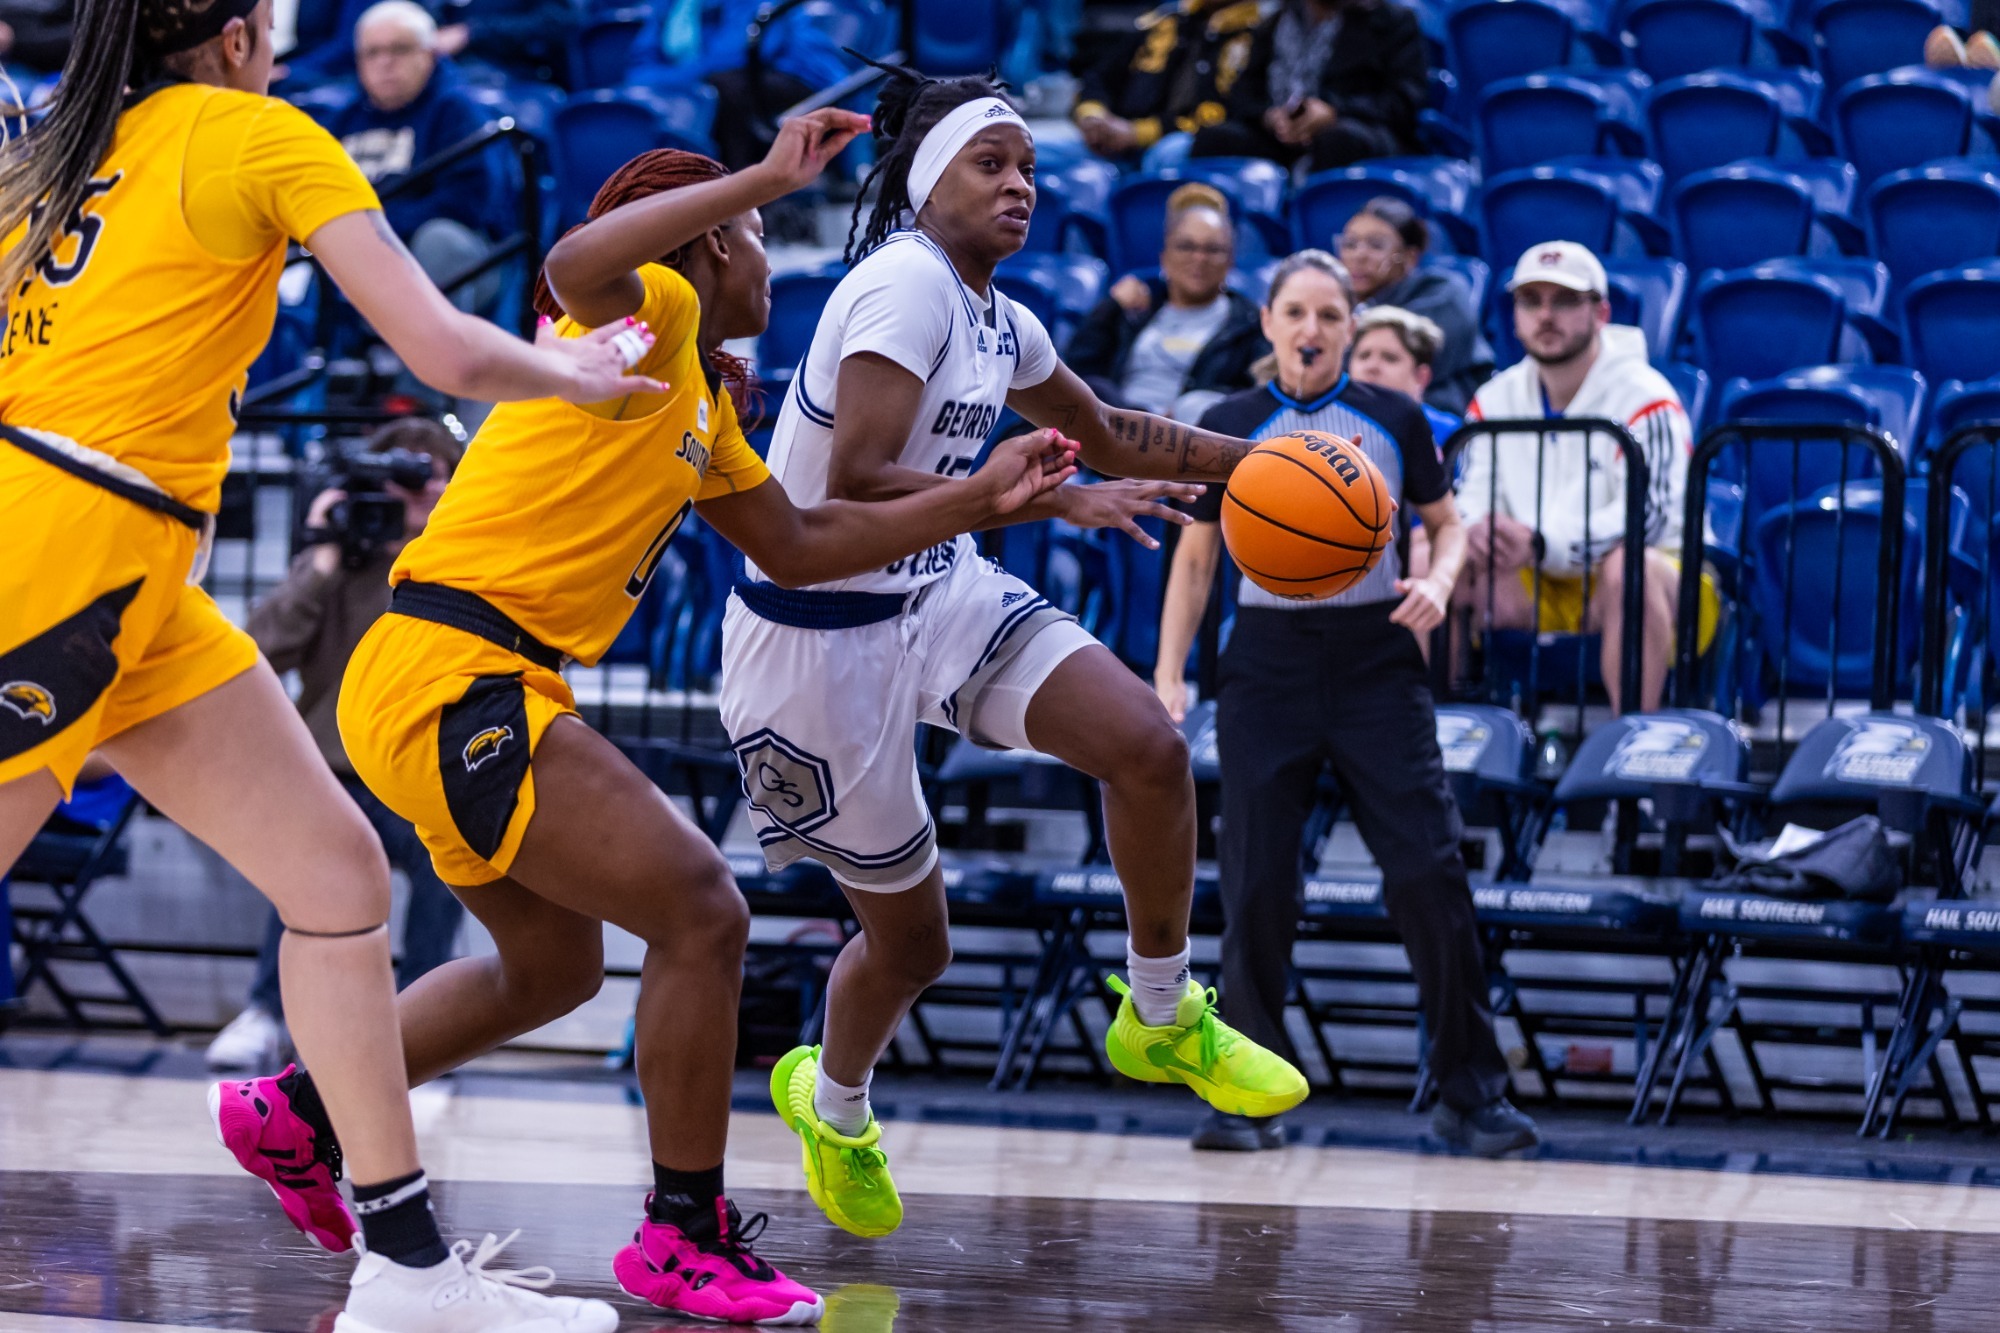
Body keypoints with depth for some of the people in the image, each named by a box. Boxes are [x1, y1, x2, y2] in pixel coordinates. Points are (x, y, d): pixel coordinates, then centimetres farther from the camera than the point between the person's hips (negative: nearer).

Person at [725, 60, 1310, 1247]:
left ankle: (1162, 1020, 6)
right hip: (820, 632, -7)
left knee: (1148, 745, -15)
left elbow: (1107, 435, 23)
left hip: (939, 593, 7)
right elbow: (854, 483, -32)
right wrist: (1055, 502, -33)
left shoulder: (1001, 321, 4)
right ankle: (832, 1101, 38)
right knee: (912, 940, 4)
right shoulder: (906, 283, -22)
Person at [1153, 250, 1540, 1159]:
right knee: (1255, 884, -4)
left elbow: (1446, 523, 14)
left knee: (1429, 872, -9)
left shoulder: (1392, 421, 4)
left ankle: (1469, 1092, 1)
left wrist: (1437, 582, -8)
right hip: (1268, 662, 0)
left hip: (1375, 659, 0)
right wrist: (1167, 674, 1)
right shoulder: (1229, 427, 4)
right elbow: (1194, 559, 10)